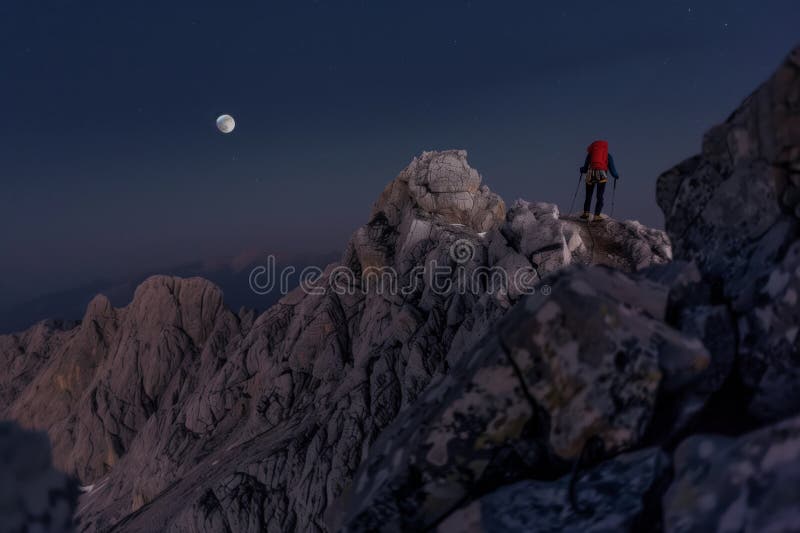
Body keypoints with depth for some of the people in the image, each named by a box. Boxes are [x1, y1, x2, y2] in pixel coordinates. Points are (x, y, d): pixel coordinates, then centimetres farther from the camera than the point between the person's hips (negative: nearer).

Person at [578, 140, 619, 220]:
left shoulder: (590, 153, 16)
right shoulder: (608, 155, 17)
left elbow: (585, 166, 15)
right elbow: (612, 168, 13)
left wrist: (582, 170, 36)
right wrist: (616, 176, 30)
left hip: (590, 174, 1)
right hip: (601, 175, -1)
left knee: (588, 196, 9)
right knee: (600, 197, 2)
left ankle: (586, 213, -3)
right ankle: (597, 215, -5)